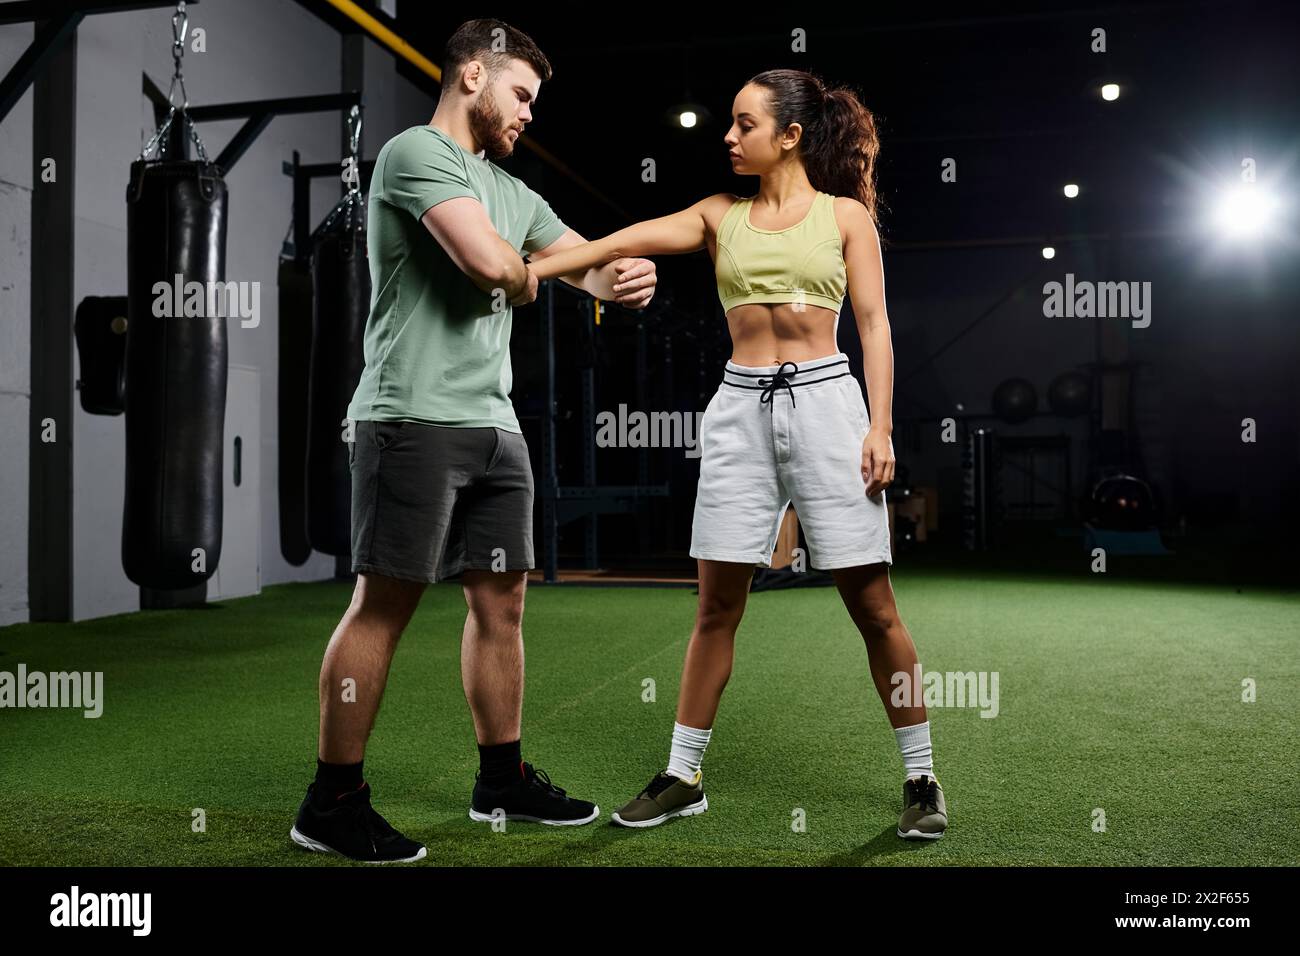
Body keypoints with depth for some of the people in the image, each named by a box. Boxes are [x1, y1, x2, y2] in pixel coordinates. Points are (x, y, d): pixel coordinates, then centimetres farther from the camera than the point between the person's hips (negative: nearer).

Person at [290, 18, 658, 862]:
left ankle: (503, 779, 23)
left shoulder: (513, 191, 21)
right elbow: (491, 262, -20)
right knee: (385, 603, -5)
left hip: (496, 423, 9)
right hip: (415, 417, -8)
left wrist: (629, 277, -3)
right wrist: (529, 279, 3)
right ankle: (333, 802, 5)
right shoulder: (416, 152, -5)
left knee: (502, 601, 11)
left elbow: (593, 263, 21)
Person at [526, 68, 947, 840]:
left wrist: (880, 425, -8)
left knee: (872, 603, -1)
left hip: (825, 400, -2)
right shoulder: (720, 216, 13)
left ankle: (922, 778, 14)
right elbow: (627, 242, 0)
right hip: (740, 409, 3)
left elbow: (874, 324, 2)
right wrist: (533, 269, -12)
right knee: (717, 606, 5)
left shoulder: (846, 215, 7)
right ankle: (683, 778, 17)